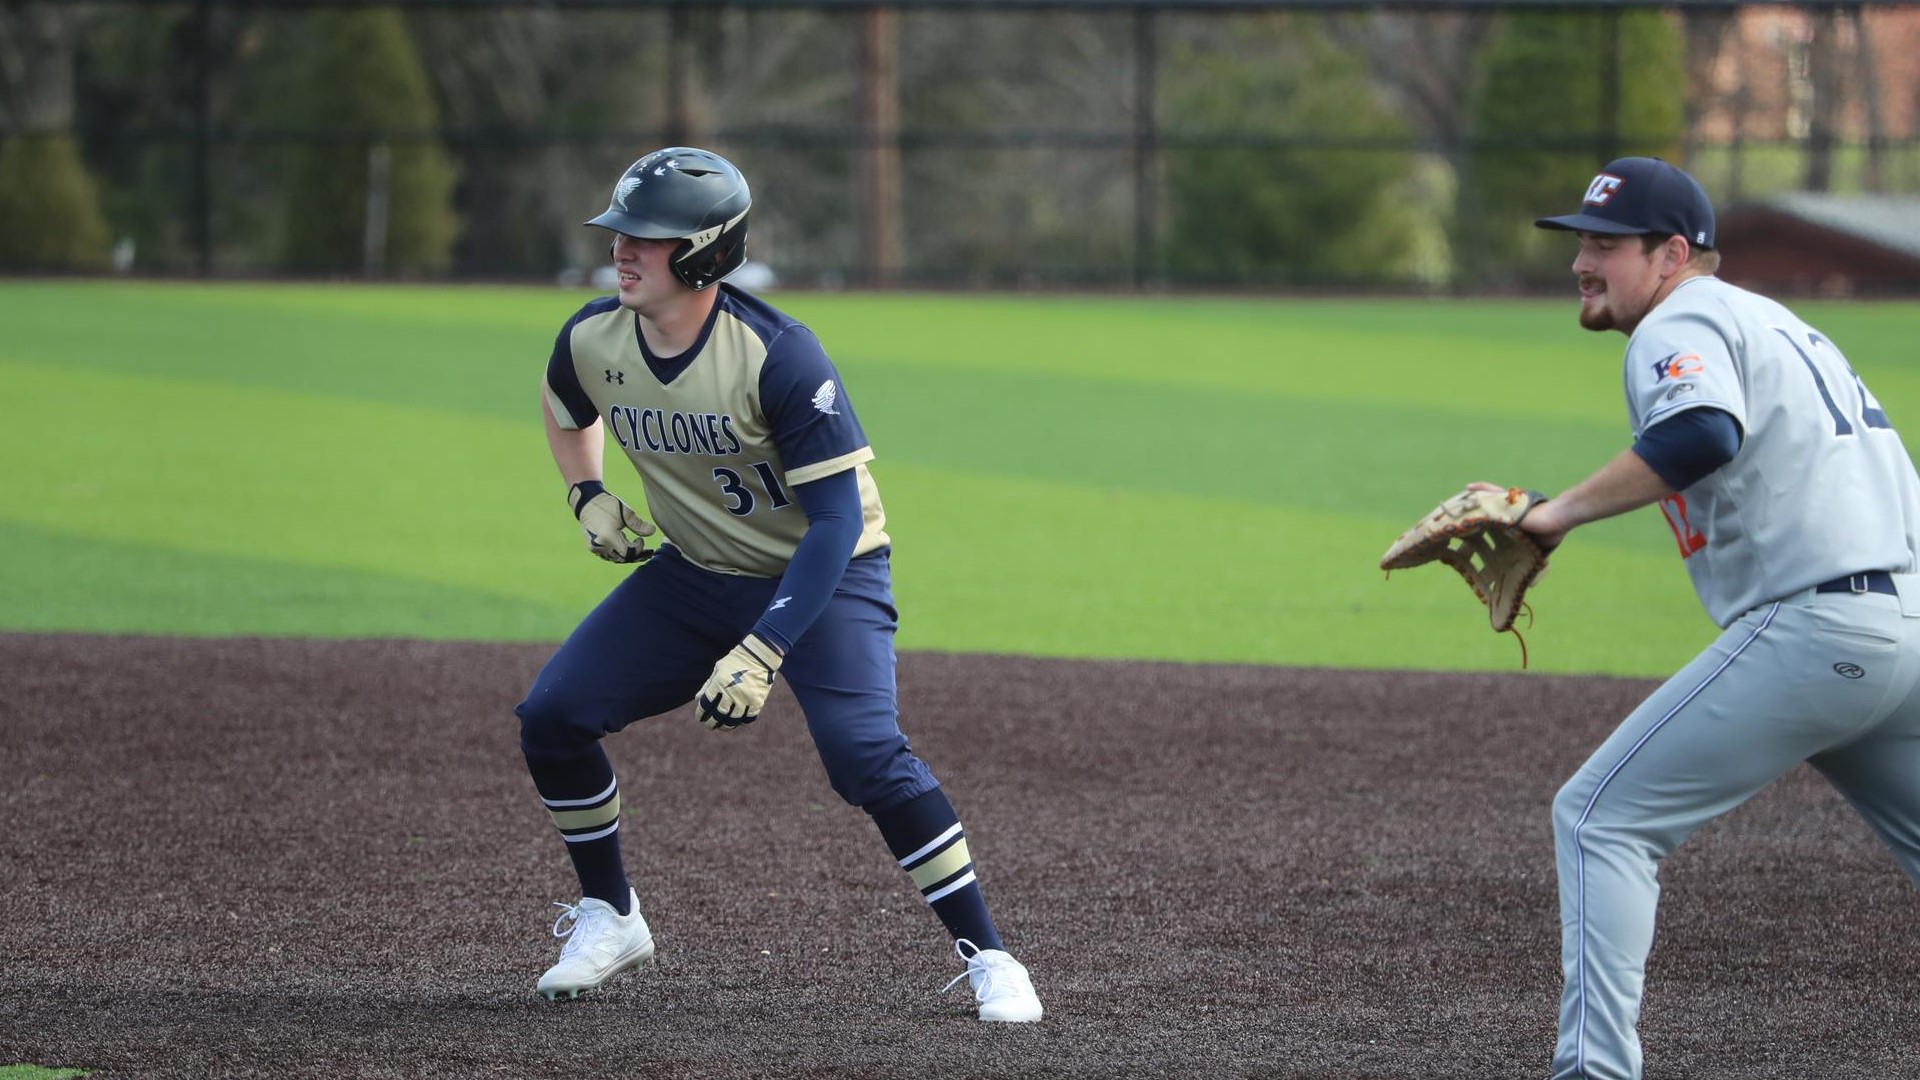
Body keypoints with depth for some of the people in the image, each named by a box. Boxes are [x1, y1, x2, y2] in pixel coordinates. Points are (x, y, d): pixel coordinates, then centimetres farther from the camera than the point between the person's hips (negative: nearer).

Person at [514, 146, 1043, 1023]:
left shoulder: (777, 356, -29)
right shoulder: (593, 341, -11)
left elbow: (836, 518, -29)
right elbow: (565, 409, 17)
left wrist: (763, 653, -36)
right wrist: (587, 497, -2)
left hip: (826, 574, -6)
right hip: (693, 577, 6)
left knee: (865, 753, -27)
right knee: (551, 719, -6)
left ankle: (987, 959, -16)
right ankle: (610, 918, 16)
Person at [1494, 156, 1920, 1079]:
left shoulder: (1680, 326, -4)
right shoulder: (1775, 321, 25)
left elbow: (1702, 436, -26)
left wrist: (1562, 511, -20)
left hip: (1812, 624, -9)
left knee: (1600, 817, -5)